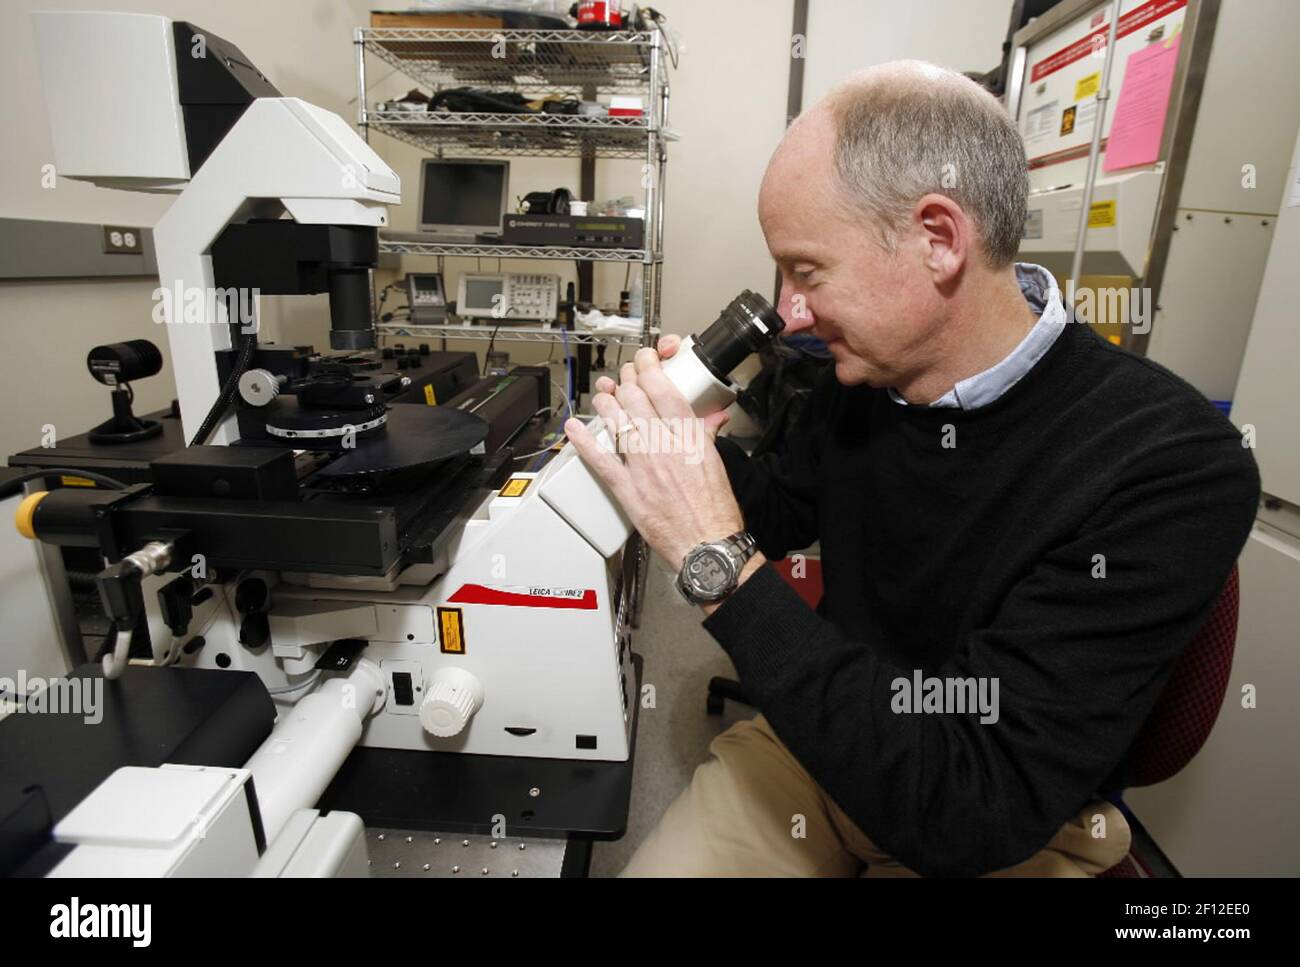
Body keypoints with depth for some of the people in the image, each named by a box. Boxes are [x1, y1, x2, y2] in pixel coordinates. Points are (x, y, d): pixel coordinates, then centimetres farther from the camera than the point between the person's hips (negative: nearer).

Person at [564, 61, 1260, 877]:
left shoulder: (1172, 470, -27)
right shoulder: (864, 374, -10)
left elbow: (969, 811, -31)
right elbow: (781, 514, 7)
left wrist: (717, 559, -34)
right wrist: (685, 448, -14)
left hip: (1019, 829, -3)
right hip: (830, 737, 4)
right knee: (656, 865, -8)